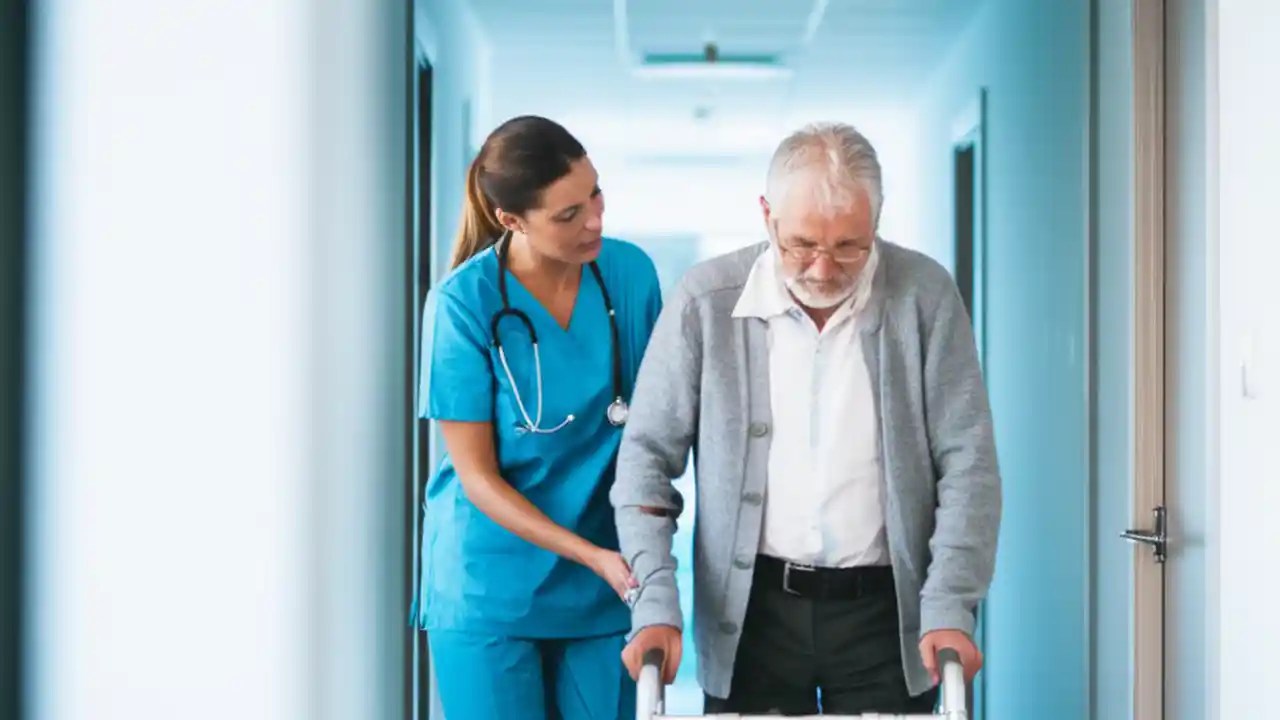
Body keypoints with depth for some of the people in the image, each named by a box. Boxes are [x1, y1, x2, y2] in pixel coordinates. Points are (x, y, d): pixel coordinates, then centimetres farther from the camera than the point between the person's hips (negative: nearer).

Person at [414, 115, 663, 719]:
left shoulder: (630, 273, -4)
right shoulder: (463, 302, -14)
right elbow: (476, 474, -10)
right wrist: (592, 555, -17)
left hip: (603, 593, 3)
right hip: (491, 589, -3)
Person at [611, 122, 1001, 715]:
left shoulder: (924, 296, -6)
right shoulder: (705, 301, -7)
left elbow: (966, 464, -4)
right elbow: (646, 457, -2)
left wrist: (949, 609, -12)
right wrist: (656, 604, -12)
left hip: (886, 611, 0)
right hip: (750, 613, 0)